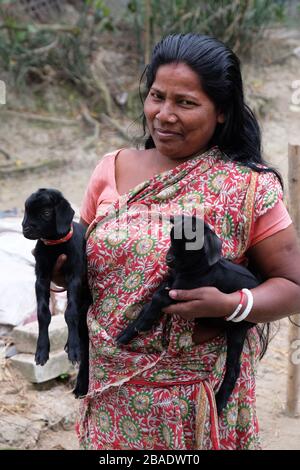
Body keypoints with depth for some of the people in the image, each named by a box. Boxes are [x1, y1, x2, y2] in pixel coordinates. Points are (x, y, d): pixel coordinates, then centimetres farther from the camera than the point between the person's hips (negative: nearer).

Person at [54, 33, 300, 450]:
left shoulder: (250, 188, -12)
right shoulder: (112, 169, -1)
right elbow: (84, 262, 9)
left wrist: (230, 304, -24)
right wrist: (61, 265, -12)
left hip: (197, 398, -3)